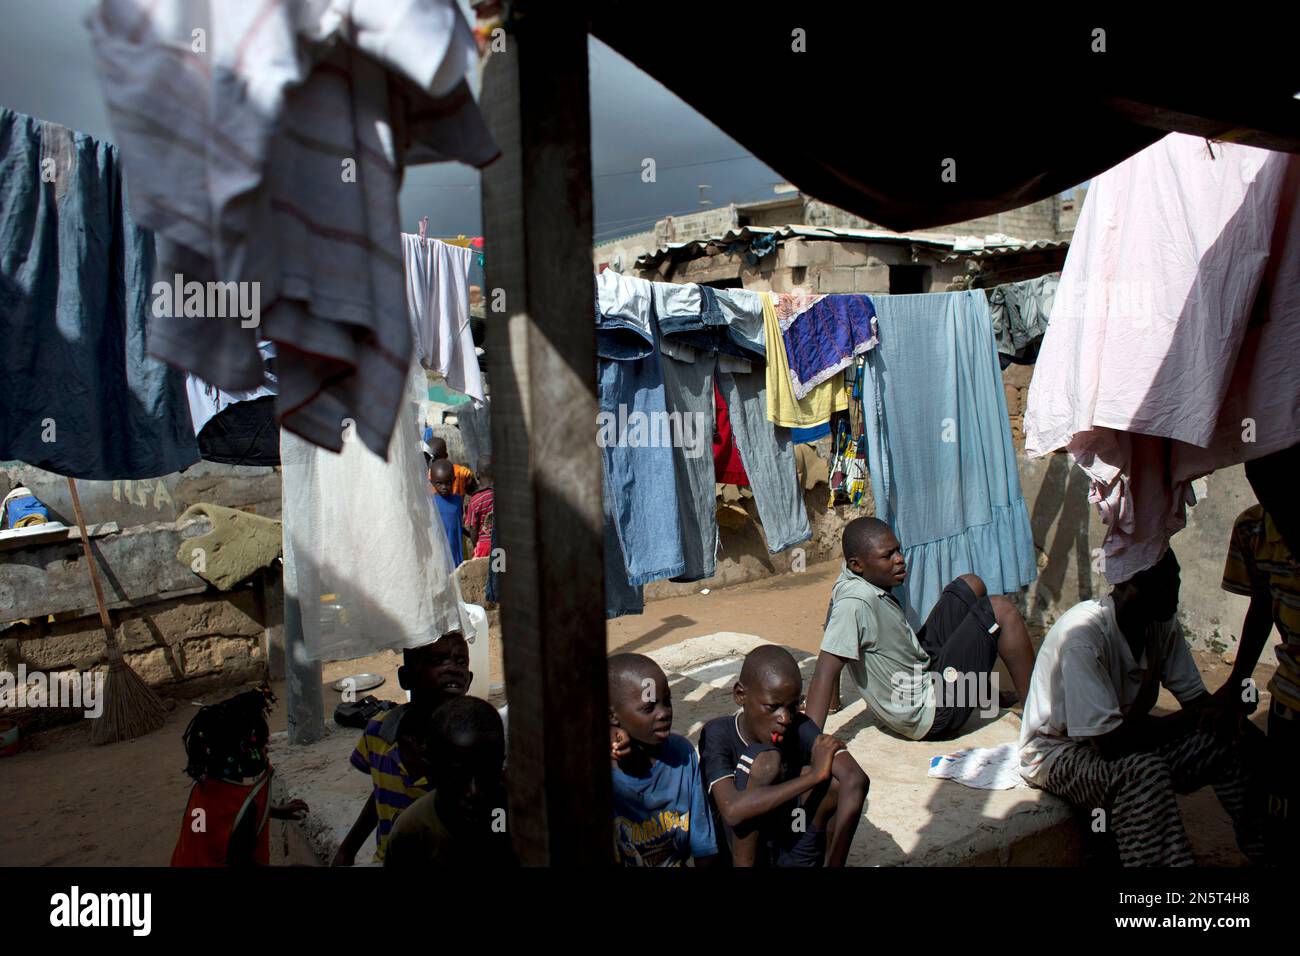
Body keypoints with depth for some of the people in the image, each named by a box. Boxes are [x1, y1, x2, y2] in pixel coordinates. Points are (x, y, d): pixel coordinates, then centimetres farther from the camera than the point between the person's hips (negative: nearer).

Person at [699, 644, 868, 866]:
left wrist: (834, 863, -36)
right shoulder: (719, 734, -19)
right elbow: (732, 810, -36)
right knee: (766, 760, -26)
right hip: (741, 856, -3)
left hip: (798, 857, 3)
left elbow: (856, 780, -29)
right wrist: (812, 776, -33)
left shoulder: (800, 729, -13)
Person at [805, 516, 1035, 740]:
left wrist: (834, 704, 16)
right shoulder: (855, 602, -28)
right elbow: (825, 672, -33)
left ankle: (986, 696, 23)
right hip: (930, 717, -10)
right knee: (1003, 614, -12)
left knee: (971, 585, 13)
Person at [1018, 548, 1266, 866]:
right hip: (1059, 750, -8)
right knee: (1143, 771, -36)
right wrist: (1191, 719, -18)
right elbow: (1110, 741, -30)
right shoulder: (1083, 634, -30)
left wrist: (1221, 714, -21)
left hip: (1125, 734, 8)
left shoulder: (1163, 622, -5)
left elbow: (1197, 697, 4)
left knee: (1236, 744, -7)